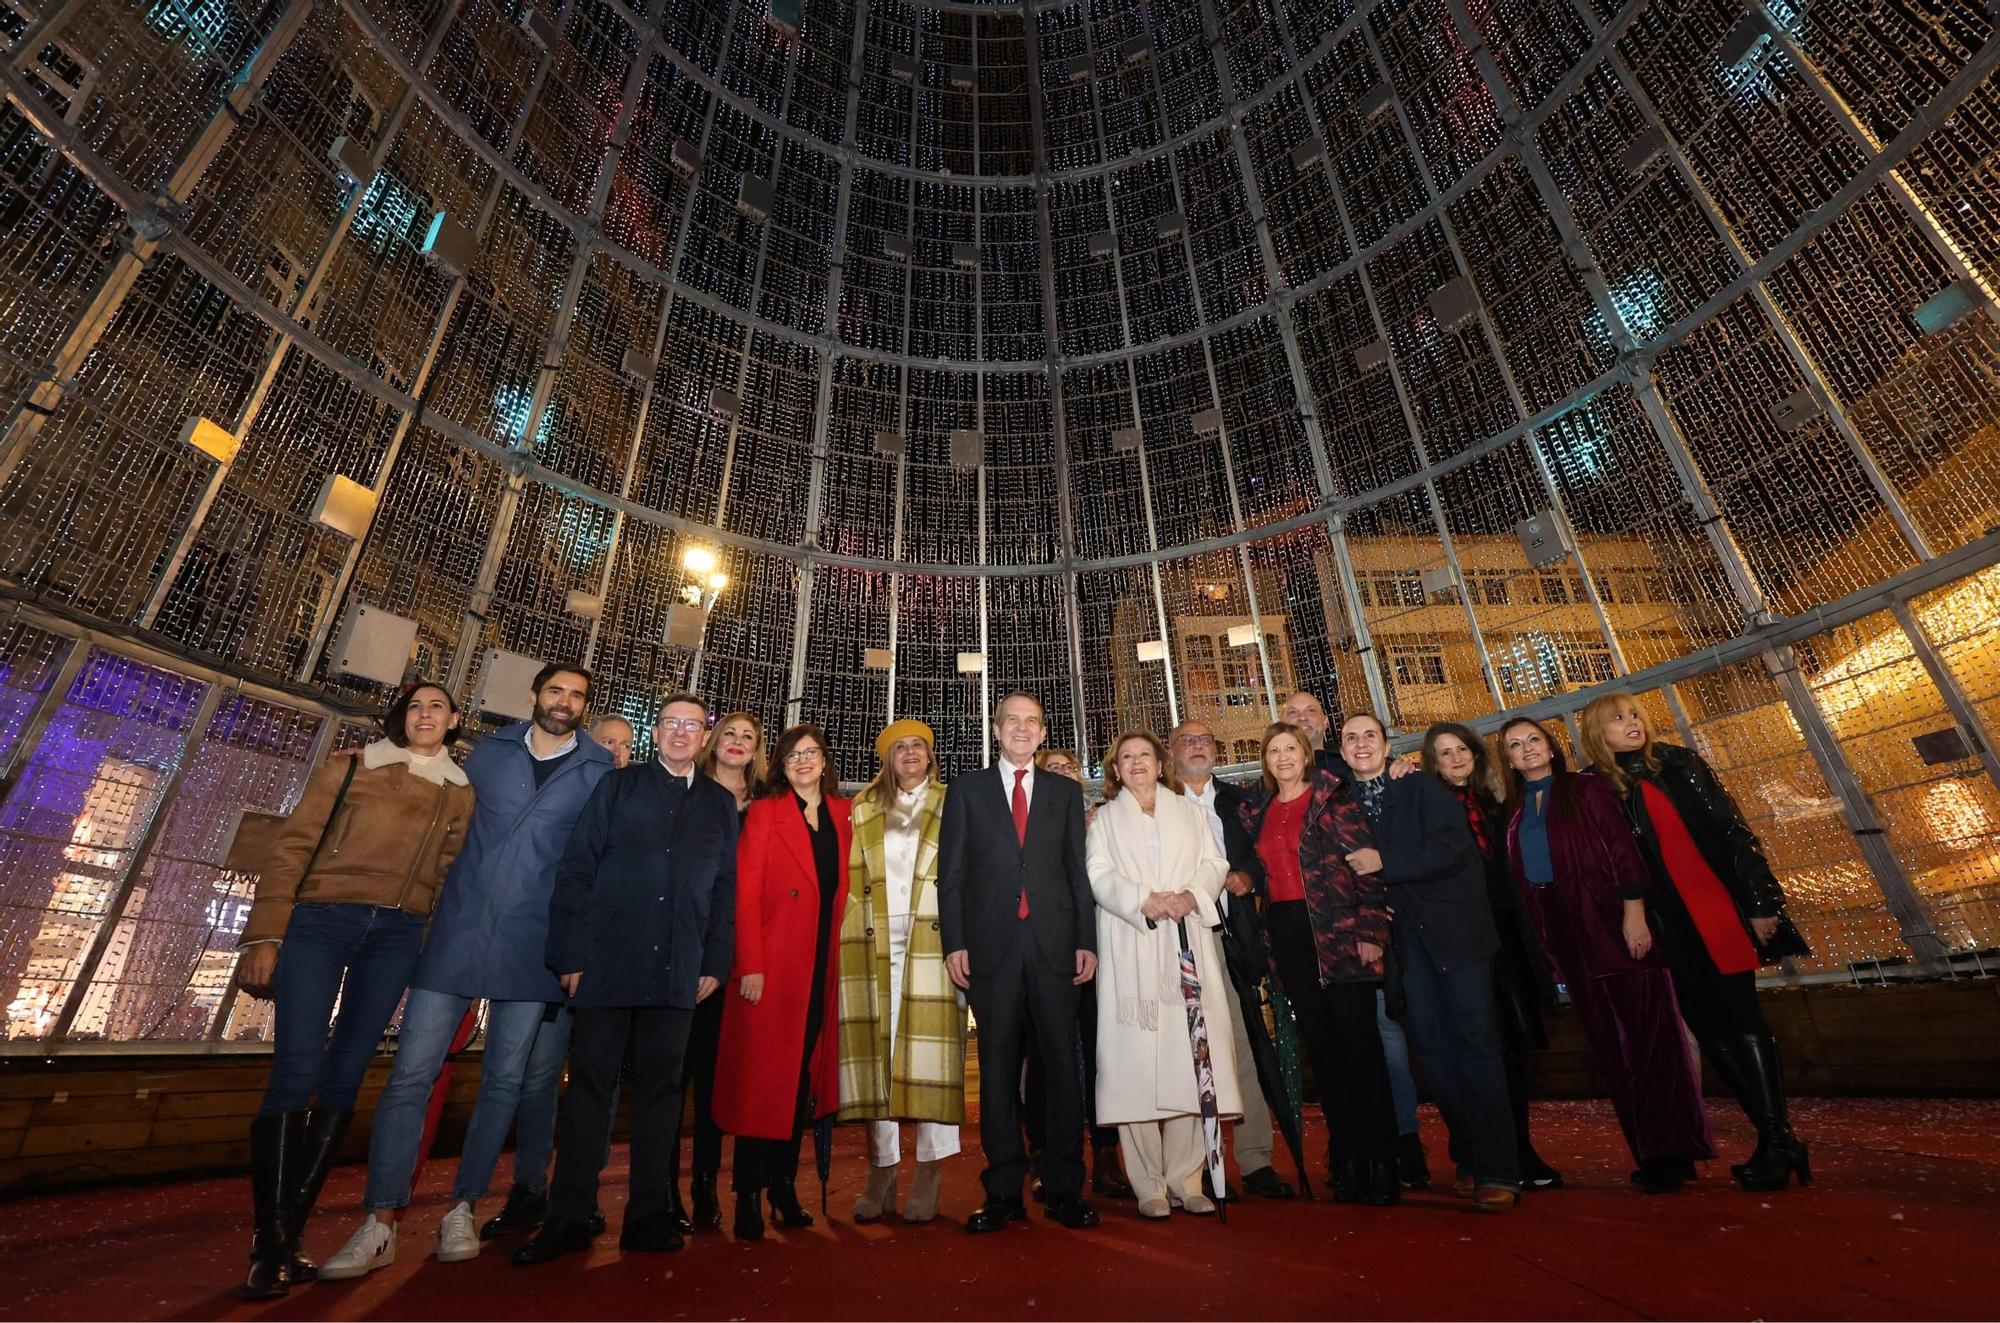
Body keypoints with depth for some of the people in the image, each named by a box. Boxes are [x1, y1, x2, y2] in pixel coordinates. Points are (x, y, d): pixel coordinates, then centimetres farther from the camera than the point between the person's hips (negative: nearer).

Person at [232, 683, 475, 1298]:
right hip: (321, 920, -2)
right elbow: (291, 848, 1)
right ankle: (267, 1248, 2)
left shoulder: (461, 795, 11)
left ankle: (289, 1237, 13)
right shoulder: (350, 768, 6)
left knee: (344, 1078, 3)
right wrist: (264, 936, -8)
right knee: (298, 1069, -9)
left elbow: (451, 876, 9)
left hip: (398, 937, 2)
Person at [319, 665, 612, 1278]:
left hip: (532, 946, -1)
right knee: (410, 1073, 0)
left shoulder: (600, 773, 0)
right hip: (458, 931, 2)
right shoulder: (490, 751, 7)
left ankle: (462, 1209, 23)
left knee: (503, 1081, 8)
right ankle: (379, 1225, 11)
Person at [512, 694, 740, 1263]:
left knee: (660, 1087, 8)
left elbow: (726, 889, 8)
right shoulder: (617, 786, 6)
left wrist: (716, 961, 2)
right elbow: (575, 870, 1)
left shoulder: (720, 804, 10)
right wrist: (570, 955, -5)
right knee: (590, 1083, 5)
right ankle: (569, 1217, 18)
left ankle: (648, 1214, 19)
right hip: (607, 961, -1)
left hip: (678, 971, 2)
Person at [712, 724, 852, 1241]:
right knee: (762, 1076, 1)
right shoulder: (765, 813, 0)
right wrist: (750, 966, -13)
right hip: (772, 965, -3)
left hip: (823, 966, 4)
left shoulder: (843, 815, 10)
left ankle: (785, 1187, 24)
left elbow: (846, 889, 11)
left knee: (804, 1073, 11)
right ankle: (749, 1195, 13)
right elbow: (746, 893, -6)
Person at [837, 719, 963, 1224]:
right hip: (876, 945, 2)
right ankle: (881, 1168, 13)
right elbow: (850, 878, 12)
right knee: (877, 1052, 2)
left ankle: (930, 1173, 5)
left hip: (932, 941, -2)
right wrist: (850, 938, 2)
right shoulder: (863, 811, 15)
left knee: (930, 1051, -4)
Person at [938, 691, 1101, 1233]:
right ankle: (1004, 1191, 16)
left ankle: (1064, 1188, 16)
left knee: (1063, 1062, 4)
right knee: (998, 1065, 6)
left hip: (1054, 943, 1)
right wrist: (954, 943, -3)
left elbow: (1078, 870, 10)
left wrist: (1086, 940, 1)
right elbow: (951, 872, 5)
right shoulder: (967, 789, 10)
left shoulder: (1066, 792, 13)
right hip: (992, 943, -1)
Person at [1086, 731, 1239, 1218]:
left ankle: (1184, 1177, 9)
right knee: (1136, 1057, -4)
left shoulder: (1187, 811, 18)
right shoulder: (1105, 818, 14)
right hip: (1129, 950, -1)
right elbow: (1099, 875, 1)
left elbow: (1214, 863, 9)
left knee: (1189, 1054, -1)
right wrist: (1143, 900, -15)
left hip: (1186, 944, 2)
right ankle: (1149, 1185, 4)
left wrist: (1191, 894, -11)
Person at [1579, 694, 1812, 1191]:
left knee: (1739, 1015, -3)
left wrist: (1759, 903, -4)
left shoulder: (1679, 764, 3)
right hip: (1668, 926, 1)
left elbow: (1733, 831, 1)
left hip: (1719, 910, -1)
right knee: (1708, 1024, 4)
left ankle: (1777, 1141, 4)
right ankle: (1777, 1140, 14)